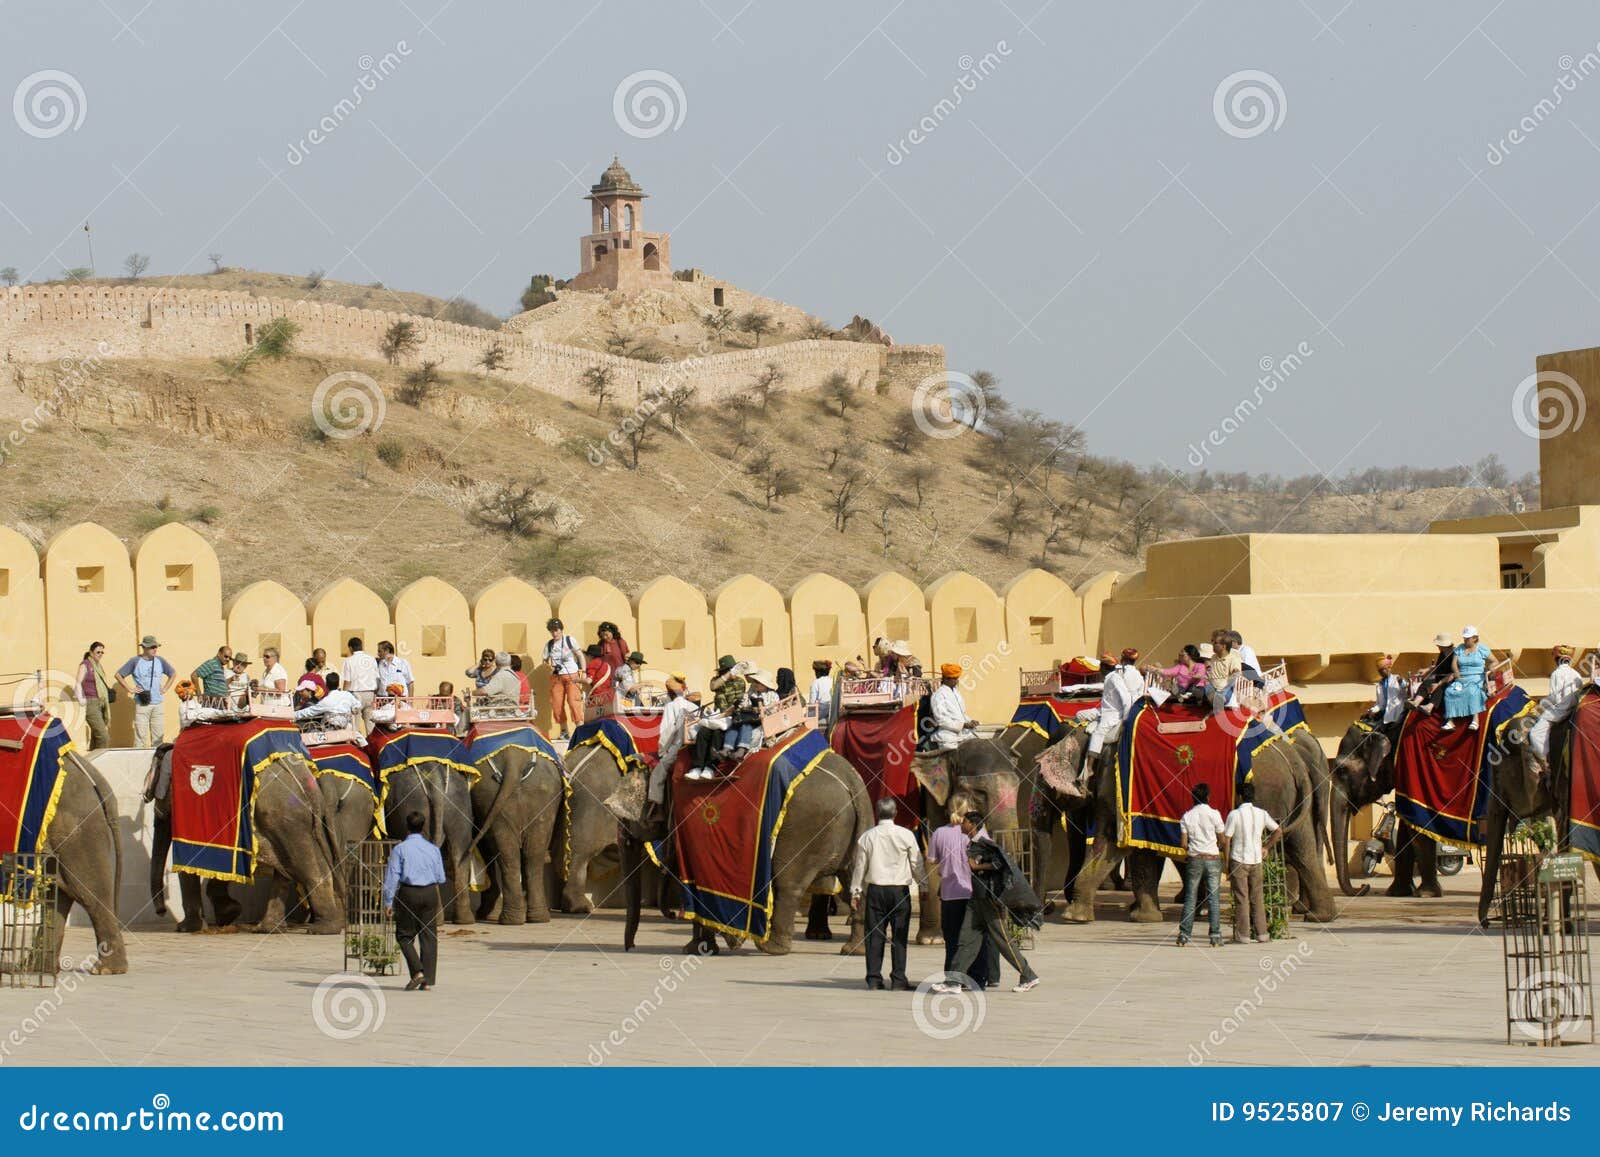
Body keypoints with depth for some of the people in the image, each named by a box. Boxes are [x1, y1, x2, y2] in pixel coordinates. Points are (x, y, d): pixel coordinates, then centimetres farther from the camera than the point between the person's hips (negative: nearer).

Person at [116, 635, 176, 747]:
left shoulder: (160, 661, 9)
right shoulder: (135, 661, -1)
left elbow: (173, 673, 24)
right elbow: (118, 675, 2)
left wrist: (165, 688, 14)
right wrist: (130, 689, -2)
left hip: (157, 703, 4)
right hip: (141, 704, -4)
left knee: (158, 735, 4)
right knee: (140, 735, -7)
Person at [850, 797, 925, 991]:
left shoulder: (867, 836, 1)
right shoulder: (906, 835, -4)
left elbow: (859, 866, 7)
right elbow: (916, 864, 1)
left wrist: (855, 892, 16)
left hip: (875, 889, 1)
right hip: (900, 889, -1)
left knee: (875, 935, 5)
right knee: (899, 935, 2)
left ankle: (874, 978, 3)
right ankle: (898, 980, -1)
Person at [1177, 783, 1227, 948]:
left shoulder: (1187, 816, 2)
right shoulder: (1214, 814, -5)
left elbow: (1183, 844, 1)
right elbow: (1223, 840, 1)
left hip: (1194, 860, 2)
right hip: (1212, 858, -2)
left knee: (1190, 897, 6)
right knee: (1214, 898, 0)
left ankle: (1184, 935, 3)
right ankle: (1215, 937, -5)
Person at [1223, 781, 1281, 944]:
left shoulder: (1234, 814, -10)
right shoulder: (1262, 814, 3)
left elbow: (1227, 840, -9)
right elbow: (1278, 831, 9)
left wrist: (1226, 864, -1)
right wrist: (1266, 847, 17)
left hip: (1239, 860, -4)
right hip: (1256, 860, 4)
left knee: (1241, 899, -1)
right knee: (1257, 898, 9)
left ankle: (1242, 935, -1)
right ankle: (1261, 934, 9)